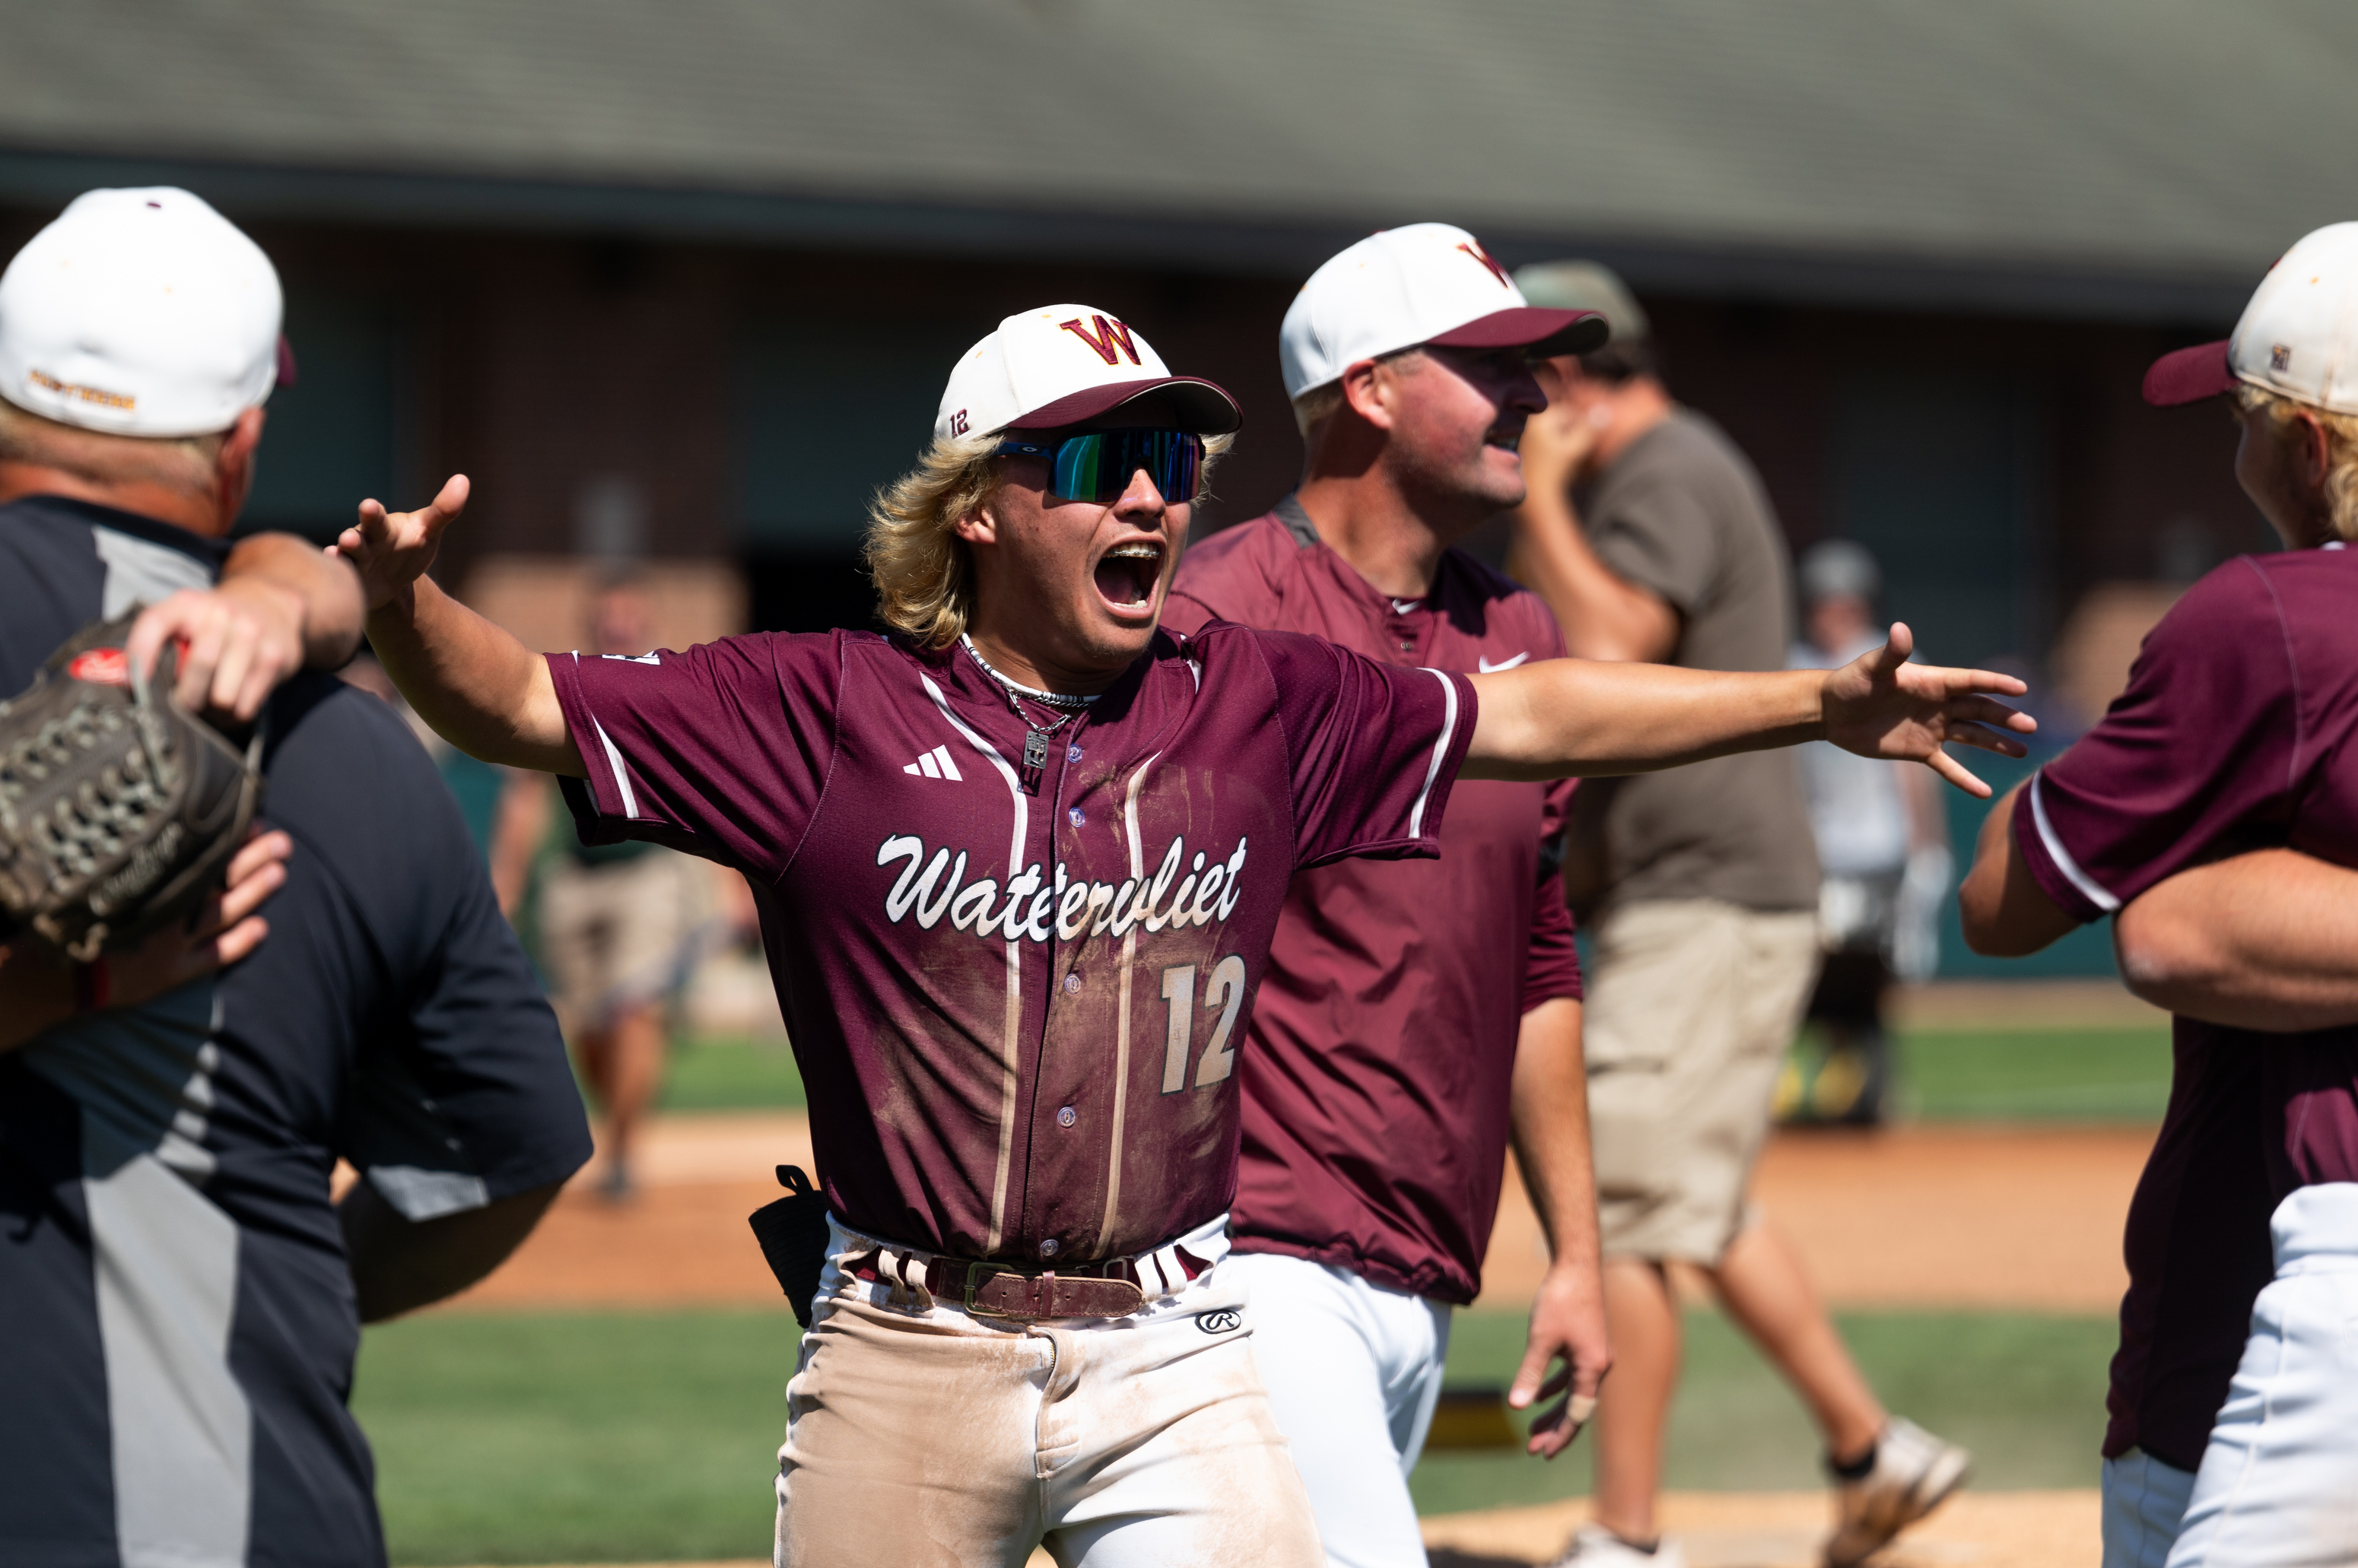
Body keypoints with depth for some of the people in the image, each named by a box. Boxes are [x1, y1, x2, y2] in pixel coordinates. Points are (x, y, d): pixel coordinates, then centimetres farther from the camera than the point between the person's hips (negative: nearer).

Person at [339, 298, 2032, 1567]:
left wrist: (1821, 703, 14)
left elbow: (1526, 718, 16)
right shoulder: (829, 713, -1)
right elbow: (526, 705, -4)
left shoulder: (1258, 706, 8)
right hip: (908, 1364, -2)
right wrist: (402, 600, -24)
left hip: (1174, 1371, 2)